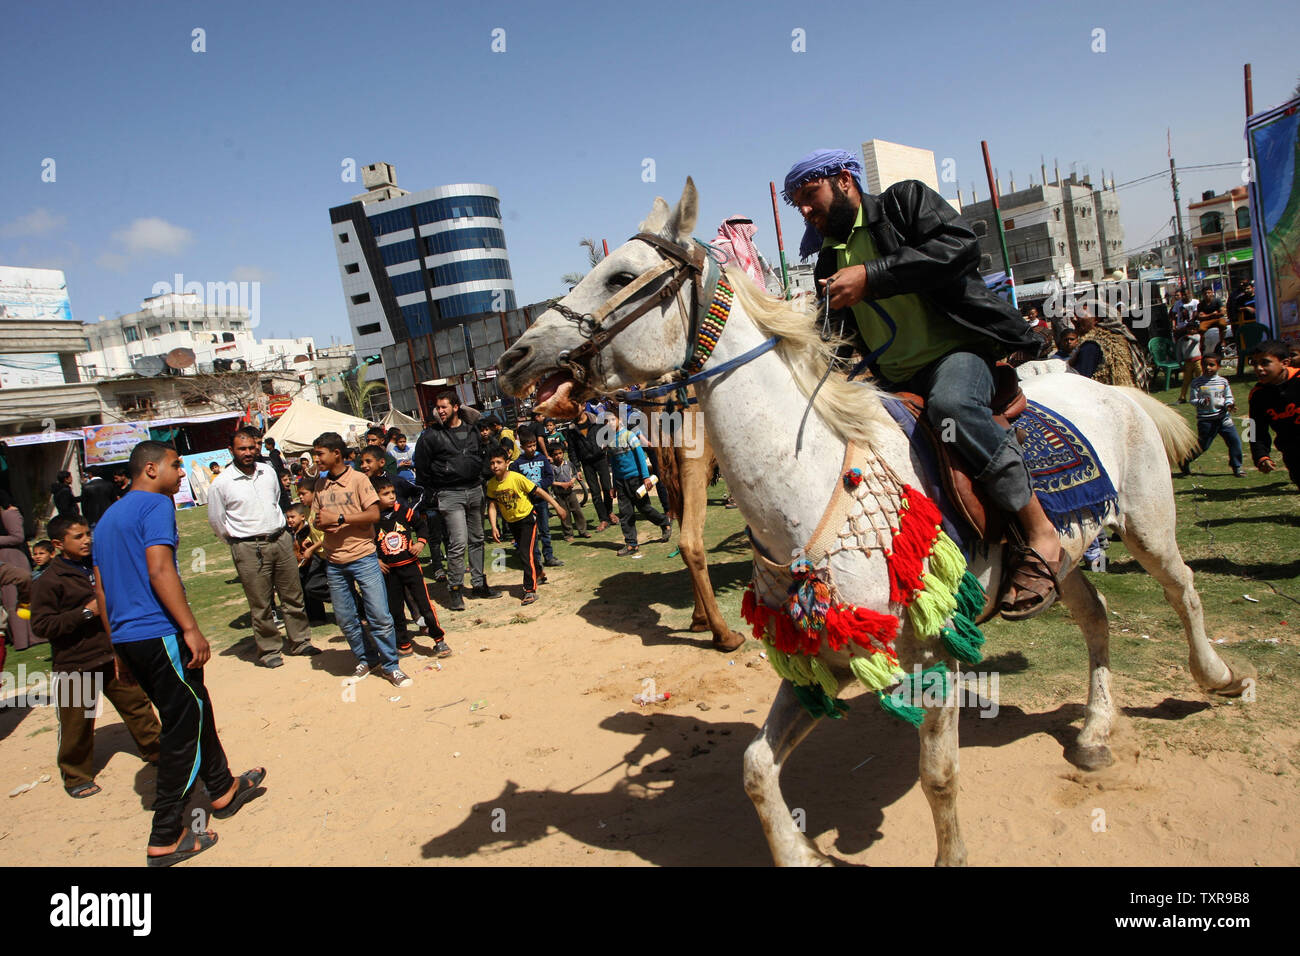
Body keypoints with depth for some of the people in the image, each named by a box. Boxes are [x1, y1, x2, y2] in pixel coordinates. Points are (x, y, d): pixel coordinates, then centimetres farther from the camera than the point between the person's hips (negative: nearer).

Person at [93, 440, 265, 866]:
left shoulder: (108, 517, 19)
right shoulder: (156, 505, -9)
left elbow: (101, 587, 21)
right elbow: (159, 570, -20)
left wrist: (118, 644, 25)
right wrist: (191, 629, -20)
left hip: (126, 637, 9)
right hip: (159, 635, -9)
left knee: (194, 712, 21)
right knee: (184, 728, -1)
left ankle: (223, 790, 36)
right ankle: (166, 838, 4)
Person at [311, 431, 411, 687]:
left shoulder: (358, 479, -6)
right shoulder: (320, 485, 10)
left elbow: (374, 514, -13)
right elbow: (318, 519, 16)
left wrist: (339, 517, -18)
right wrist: (322, 522, -8)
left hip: (363, 557, -5)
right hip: (334, 562, 5)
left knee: (380, 615, -5)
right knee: (345, 618, 9)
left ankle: (390, 666, 9)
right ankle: (366, 660, 28)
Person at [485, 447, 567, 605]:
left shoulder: (517, 478, -23)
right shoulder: (491, 484, -8)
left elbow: (538, 491, -17)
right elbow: (492, 506, -3)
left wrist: (557, 506, -16)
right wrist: (494, 527, -12)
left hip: (527, 518, -6)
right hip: (511, 522, 6)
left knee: (526, 552, -16)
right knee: (522, 551, 20)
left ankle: (530, 590, -11)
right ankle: (539, 574, 46)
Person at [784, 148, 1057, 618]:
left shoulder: (905, 200, 3)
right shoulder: (828, 261, 19)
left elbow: (960, 246, -16)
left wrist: (871, 277, -20)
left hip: (958, 351, -7)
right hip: (891, 381, 7)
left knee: (949, 403, -38)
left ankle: (1041, 536, -28)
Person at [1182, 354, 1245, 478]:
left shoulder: (1223, 381, 5)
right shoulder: (1197, 383, -4)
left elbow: (1228, 397, 12)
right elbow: (1193, 400, -5)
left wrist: (1229, 405, -9)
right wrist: (1202, 402, -26)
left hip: (1223, 417, 3)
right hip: (1205, 420, -3)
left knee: (1234, 441, -2)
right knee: (1203, 445, 2)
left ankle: (1237, 466, 13)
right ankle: (1185, 461, 23)